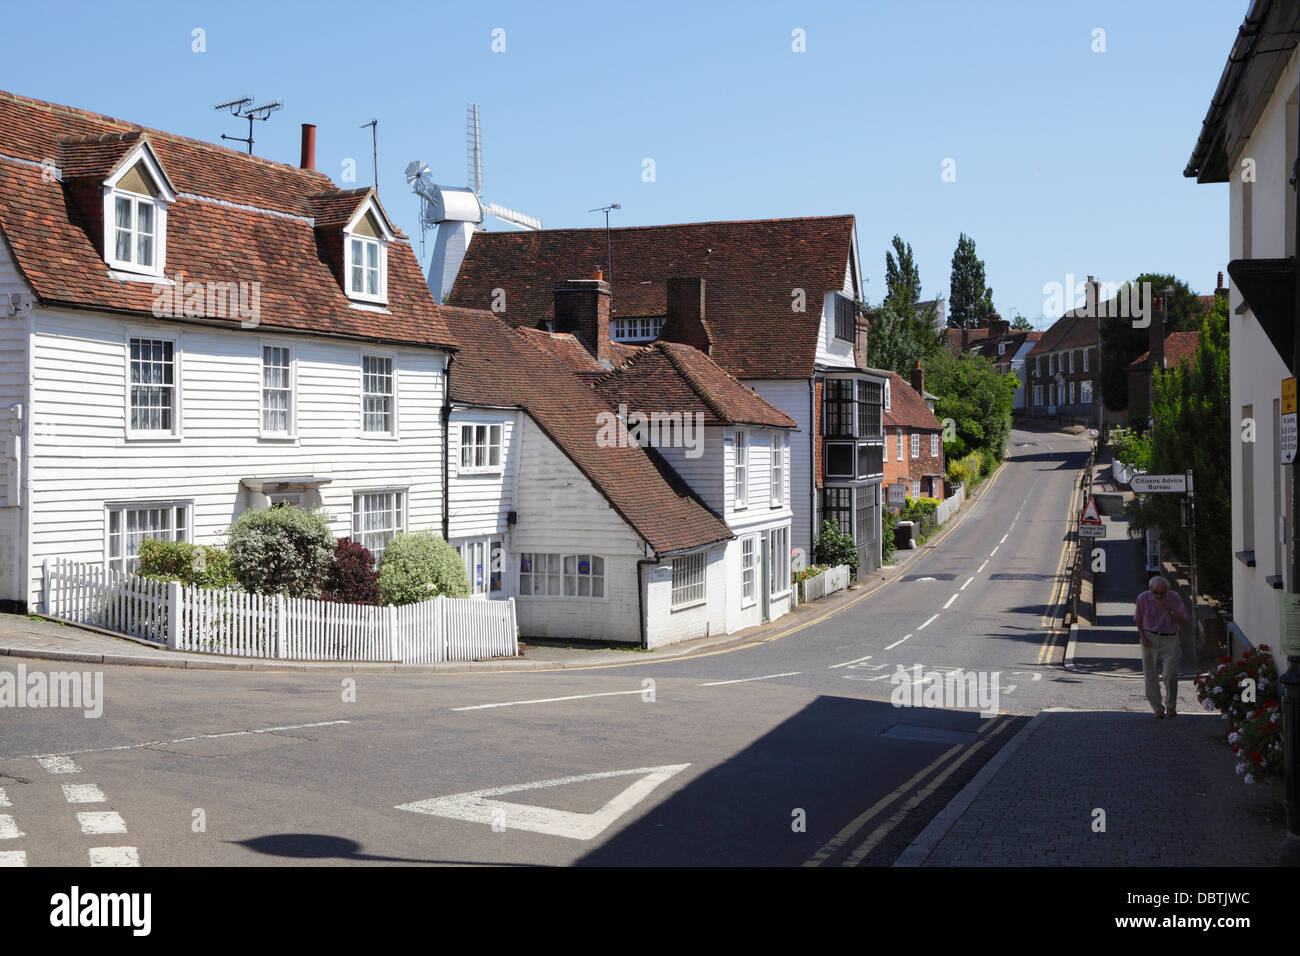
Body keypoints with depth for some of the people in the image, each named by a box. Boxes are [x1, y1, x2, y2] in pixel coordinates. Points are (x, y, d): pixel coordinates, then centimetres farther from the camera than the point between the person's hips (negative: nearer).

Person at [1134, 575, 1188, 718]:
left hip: (1170, 639, -1)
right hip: (1150, 638, 1)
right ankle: (1158, 709, 9)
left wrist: (1168, 610, -23)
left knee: (1171, 674, -11)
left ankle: (1171, 707, 8)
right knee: (1150, 675, -2)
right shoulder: (1143, 598, -7)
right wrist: (1142, 637, -5)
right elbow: (1138, 619, 7)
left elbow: (1182, 621, -9)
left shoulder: (1175, 598, -8)